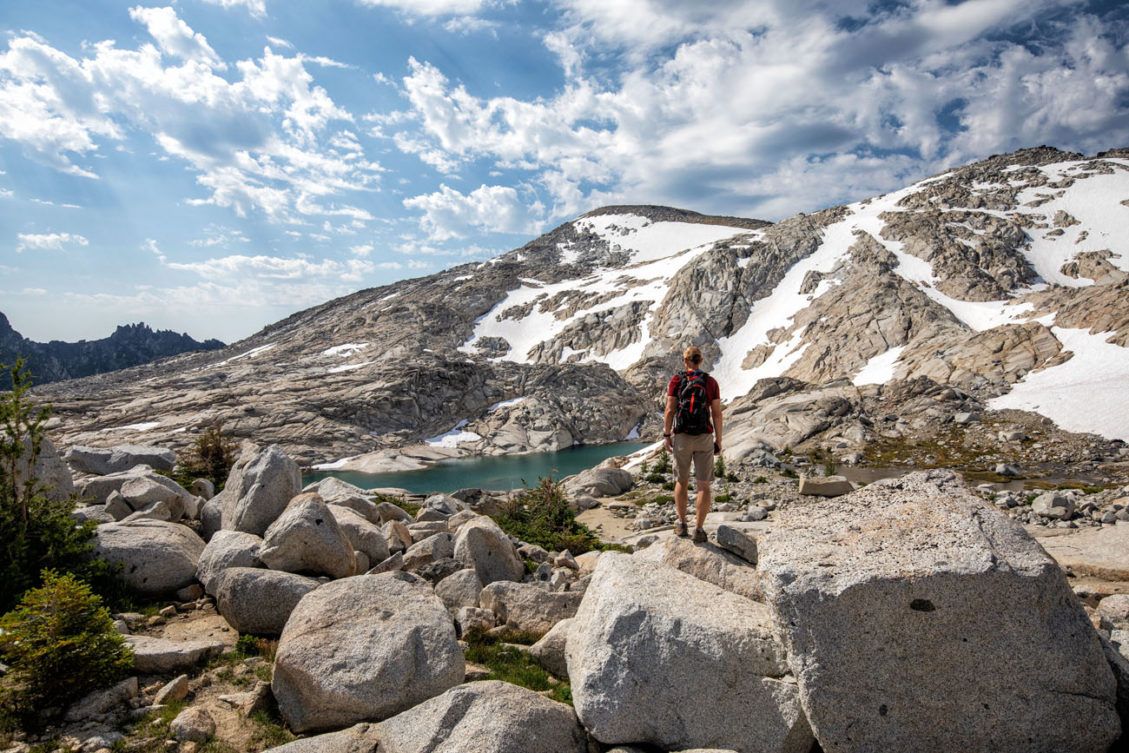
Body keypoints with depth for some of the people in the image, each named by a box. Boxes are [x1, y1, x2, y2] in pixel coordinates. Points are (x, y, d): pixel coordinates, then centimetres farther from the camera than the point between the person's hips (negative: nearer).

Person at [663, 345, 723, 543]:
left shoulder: (676, 380, -5)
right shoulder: (711, 382, -2)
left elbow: (669, 410, -8)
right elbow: (717, 414, -3)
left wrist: (666, 436, 1)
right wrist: (719, 440, 6)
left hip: (681, 437, 0)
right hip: (704, 438, 0)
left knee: (682, 481, 18)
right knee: (703, 486, 7)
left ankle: (682, 525, 21)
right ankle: (698, 531, 3)